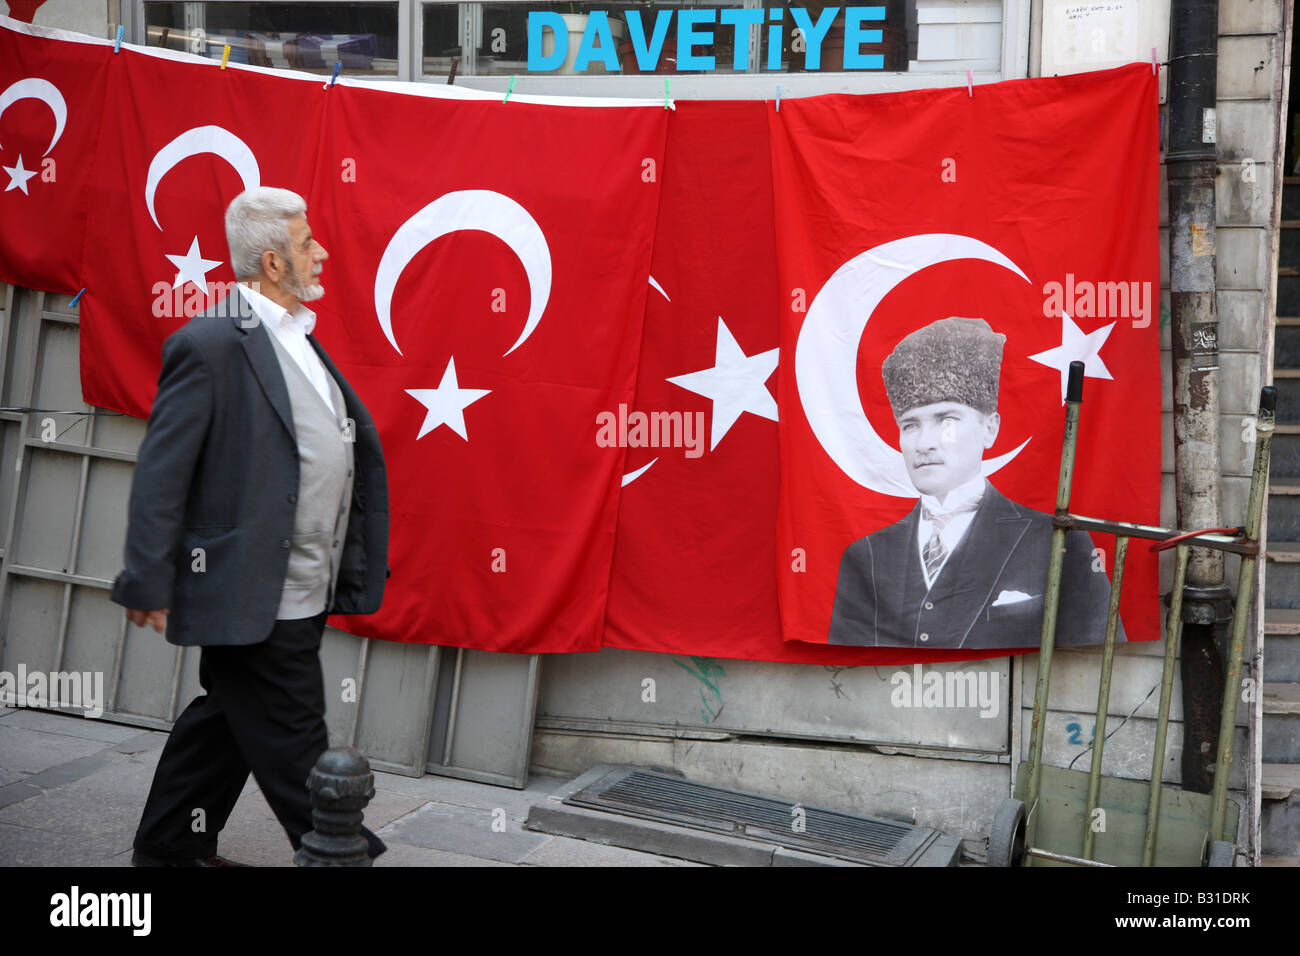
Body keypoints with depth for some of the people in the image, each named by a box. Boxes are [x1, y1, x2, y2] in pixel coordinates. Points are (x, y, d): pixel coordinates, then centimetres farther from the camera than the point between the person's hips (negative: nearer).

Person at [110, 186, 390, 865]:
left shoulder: (297, 337, 14)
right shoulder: (211, 343, -14)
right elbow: (161, 472, -16)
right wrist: (149, 582, -17)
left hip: (303, 593, 10)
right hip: (250, 593, -10)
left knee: (227, 722, 20)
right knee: (292, 743, 2)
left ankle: (172, 848, 34)